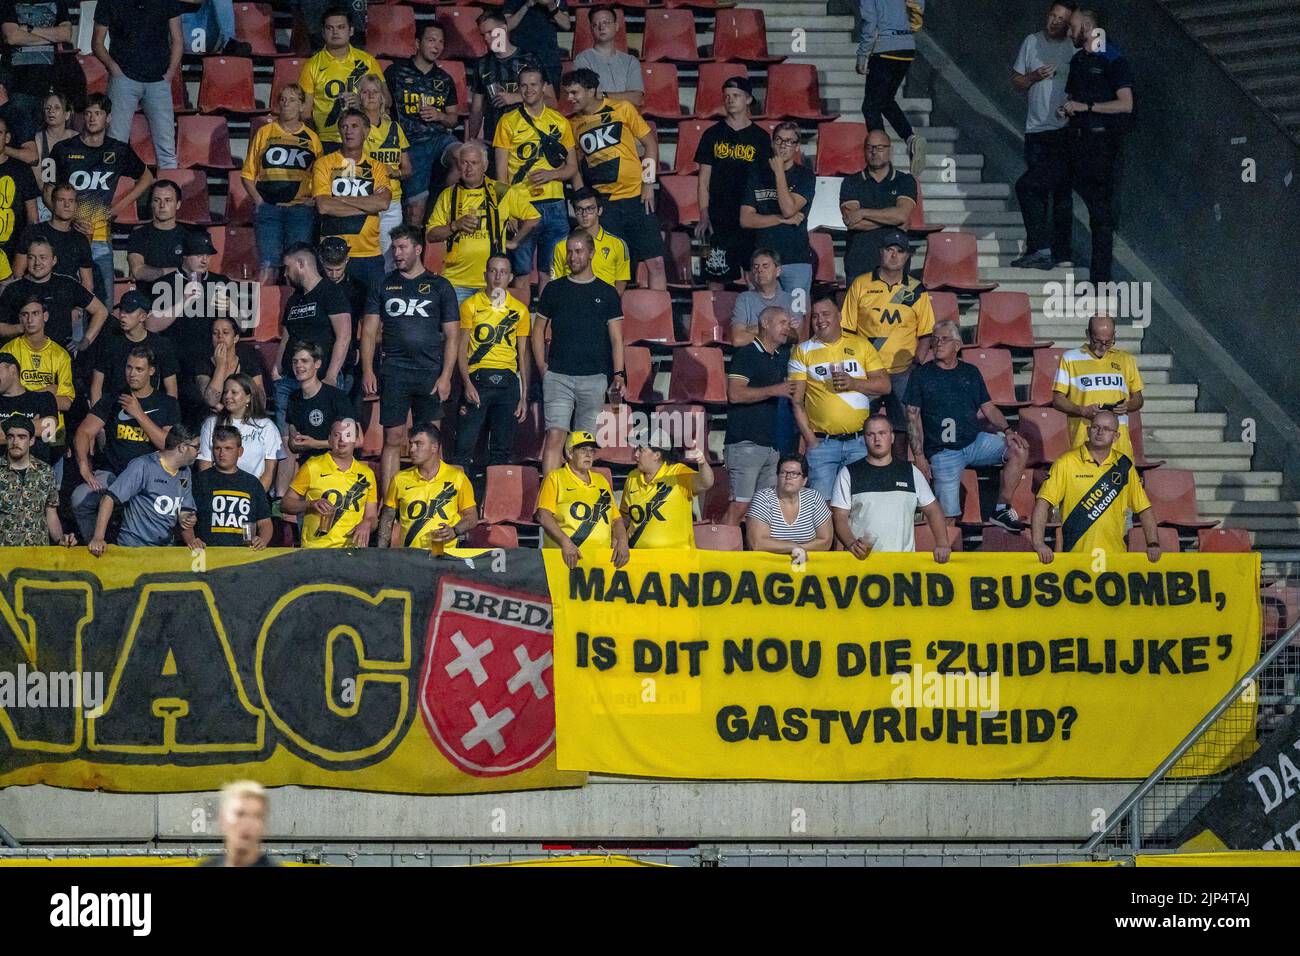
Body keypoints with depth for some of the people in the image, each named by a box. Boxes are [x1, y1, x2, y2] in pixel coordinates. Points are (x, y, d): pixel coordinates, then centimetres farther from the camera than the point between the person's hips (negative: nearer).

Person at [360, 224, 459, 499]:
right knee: (393, 439, -3)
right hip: (394, 373, 1)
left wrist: (446, 376, -5)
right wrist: (367, 371, -2)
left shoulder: (439, 286, 8)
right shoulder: (384, 285, 12)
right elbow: (369, 332, 10)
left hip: (430, 373, -1)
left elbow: (452, 336, 5)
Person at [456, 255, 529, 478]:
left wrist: (524, 396, 9)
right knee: (465, 444, -9)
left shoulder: (519, 310, 11)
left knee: (502, 448, 2)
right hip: (477, 379, -2)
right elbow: (461, 348, 2)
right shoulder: (471, 305, 5)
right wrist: (467, 383, -12)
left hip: (507, 382, 2)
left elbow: (523, 354, 14)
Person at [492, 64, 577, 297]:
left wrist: (551, 174, -8)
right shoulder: (508, 121, 4)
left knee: (549, 273, 1)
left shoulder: (560, 122, 11)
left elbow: (572, 168, 13)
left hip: (554, 205, 2)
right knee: (522, 273, -3)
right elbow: (501, 171, 1)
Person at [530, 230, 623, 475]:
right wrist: (541, 366, 2)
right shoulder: (554, 290, 11)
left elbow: (616, 338, 6)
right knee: (555, 435, -13)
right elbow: (538, 329, 15)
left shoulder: (606, 293, 9)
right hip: (558, 376, 0)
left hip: (594, 378, 1)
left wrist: (619, 374, -6)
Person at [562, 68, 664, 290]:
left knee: (655, 262, -4)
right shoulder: (573, 123, 6)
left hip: (636, 196, -2)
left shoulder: (621, 109, 0)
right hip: (602, 203, 2)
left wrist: (649, 183, -2)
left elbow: (650, 141, 4)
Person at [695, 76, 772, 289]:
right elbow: (704, 179, 8)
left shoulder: (760, 137, 6)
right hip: (719, 220, 0)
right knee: (716, 276, -2)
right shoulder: (713, 134, 8)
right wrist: (704, 216, -2)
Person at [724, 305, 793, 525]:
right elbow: (735, 394, -16)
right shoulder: (746, 355, -5)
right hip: (745, 443, -8)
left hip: (771, 445, 8)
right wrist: (774, 390, -14)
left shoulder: (781, 357, 18)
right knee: (741, 505, -14)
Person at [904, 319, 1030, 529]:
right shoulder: (921, 375, 3)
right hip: (942, 451, -4)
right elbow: (913, 417, -1)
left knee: (1019, 449, -20)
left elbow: (988, 408, 14)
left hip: (975, 441, 4)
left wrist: (1007, 430, -6)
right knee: (948, 517, -17)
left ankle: (1002, 509, -11)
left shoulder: (971, 373, 13)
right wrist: (919, 456, -9)